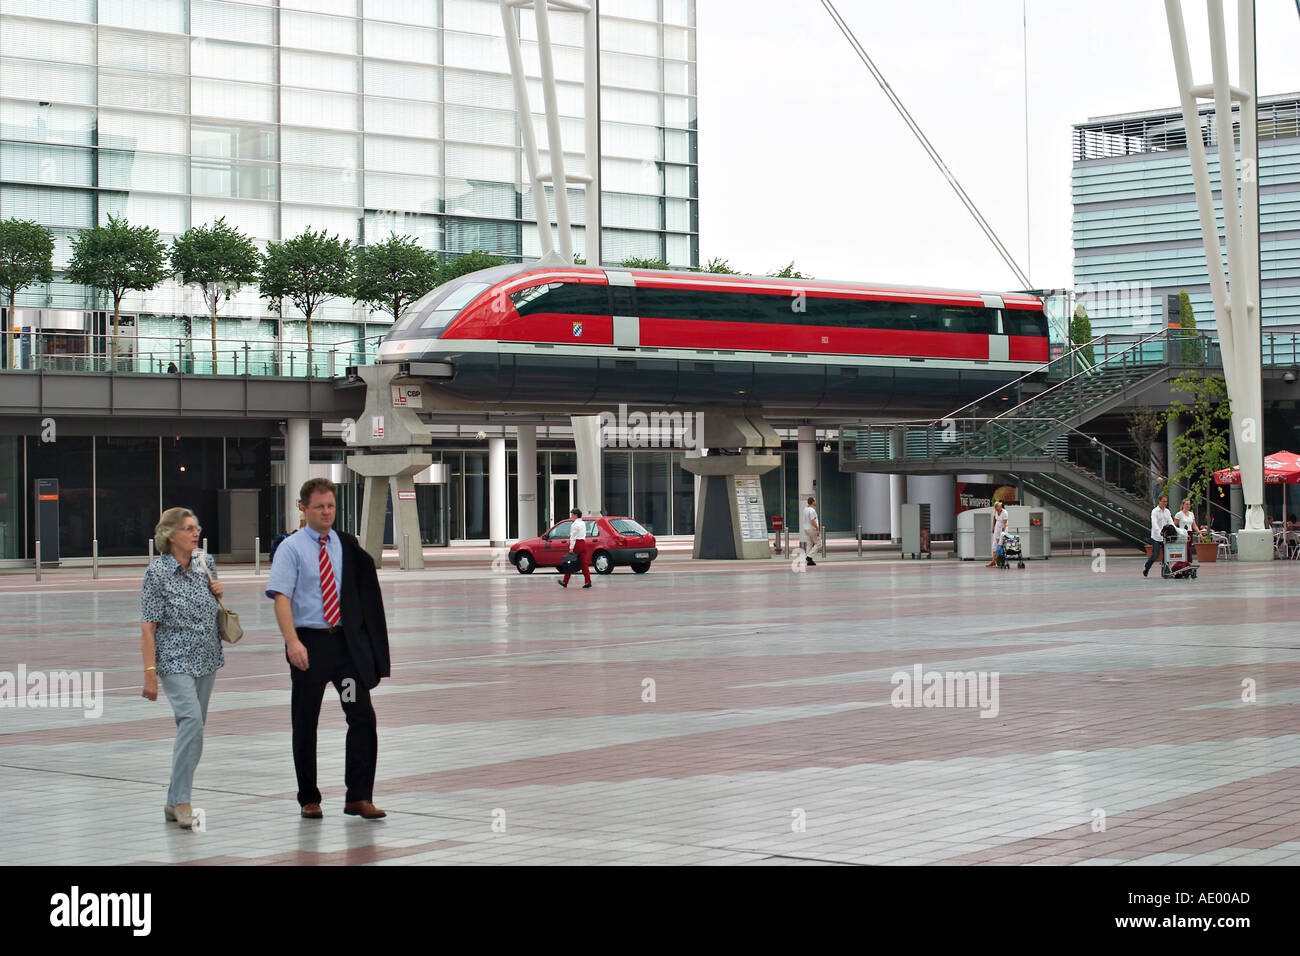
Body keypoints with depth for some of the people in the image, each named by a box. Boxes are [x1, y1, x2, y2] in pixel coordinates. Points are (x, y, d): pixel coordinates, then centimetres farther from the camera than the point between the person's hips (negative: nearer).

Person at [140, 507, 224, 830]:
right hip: (175, 660, -6)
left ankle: (175, 800, 19)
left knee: (193, 727, 9)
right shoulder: (157, 571, -10)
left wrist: (219, 591, 0)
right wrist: (150, 673, -16)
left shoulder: (206, 562, 6)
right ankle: (181, 801, -16)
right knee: (191, 721, -20)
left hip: (207, 659, 6)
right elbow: (148, 626, -11)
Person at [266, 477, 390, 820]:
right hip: (309, 641, -3)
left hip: (346, 640, 3)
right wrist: (292, 642, -25)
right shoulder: (291, 548, -3)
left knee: (362, 716, -5)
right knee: (305, 724, 7)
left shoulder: (347, 546, 8)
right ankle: (309, 799, 20)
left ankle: (359, 797, 1)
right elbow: (281, 598, -14)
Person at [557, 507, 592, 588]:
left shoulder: (574, 525, -11)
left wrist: (571, 548, -16)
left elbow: (573, 537, -15)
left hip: (577, 544, -7)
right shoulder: (583, 524, 15)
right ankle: (588, 581, -7)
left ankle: (565, 582, 11)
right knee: (584, 563, 3)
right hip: (583, 543, 7)